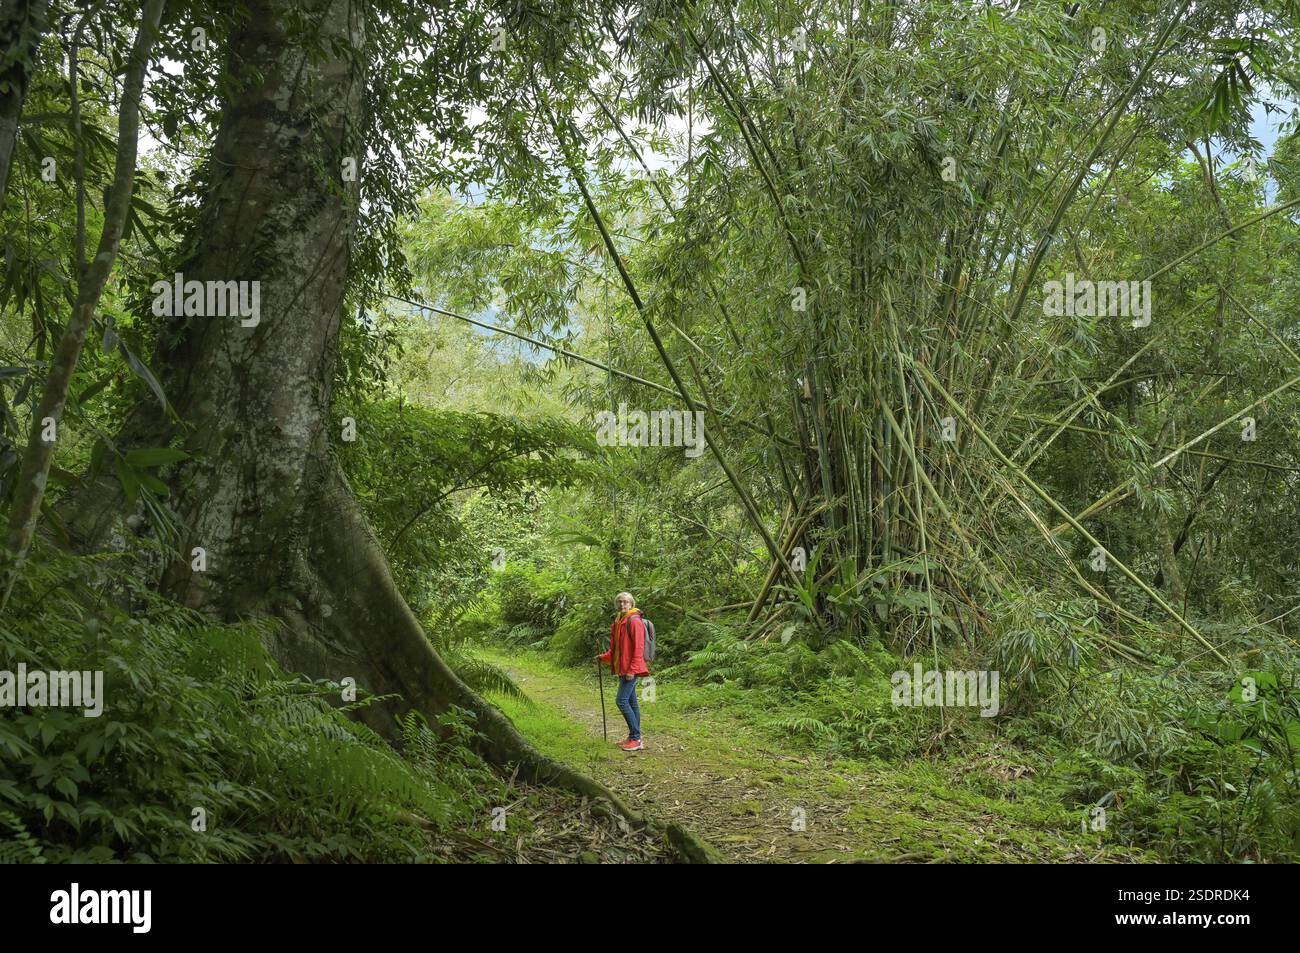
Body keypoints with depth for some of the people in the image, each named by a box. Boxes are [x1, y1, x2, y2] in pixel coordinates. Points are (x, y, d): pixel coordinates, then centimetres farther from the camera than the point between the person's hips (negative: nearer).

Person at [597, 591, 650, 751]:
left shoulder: (634, 621, -13)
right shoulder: (618, 622, 16)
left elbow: (638, 648, -18)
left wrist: (632, 670, -21)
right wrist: (603, 657, 11)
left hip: (631, 669, -9)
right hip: (622, 669, 9)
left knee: (622, 701, -12)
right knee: (631, 702, 12)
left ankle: (636, 739, -7)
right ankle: (635, 738, 17)